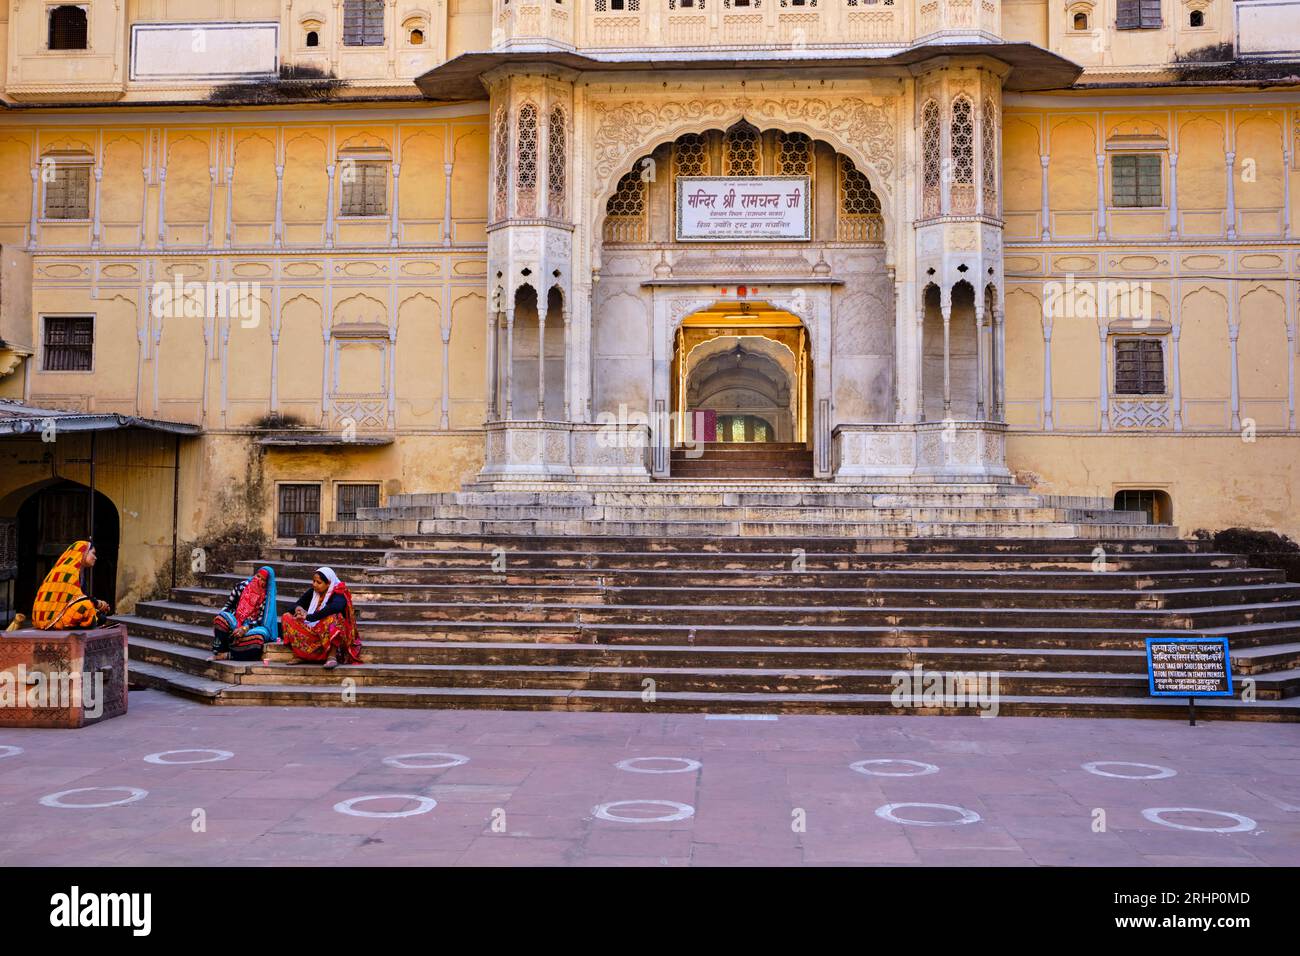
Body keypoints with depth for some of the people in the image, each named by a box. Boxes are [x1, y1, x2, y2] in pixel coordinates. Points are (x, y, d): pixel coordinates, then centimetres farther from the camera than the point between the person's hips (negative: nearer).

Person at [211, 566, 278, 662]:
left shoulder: (266, 596, -4)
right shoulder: (242, 586, 2)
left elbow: (259, 619, -9)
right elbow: (228, 606, 6)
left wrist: (245, 628, -24)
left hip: (251, 627, -2)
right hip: (234, 623, 2)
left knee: (259, 635, -36)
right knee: (221, 618, -29)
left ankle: (228, 655, -32)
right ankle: (218, 652, -29)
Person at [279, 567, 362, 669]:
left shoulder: (338, 594, -10)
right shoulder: (312, 592, 8)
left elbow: (335, 607, -33)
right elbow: (296, 605, 13)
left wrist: (309, 617, -33)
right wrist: (298, 609, -14)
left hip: (331, 634, -6)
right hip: (312, 632, 6)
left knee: (333, 617, -35)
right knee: (287, 618, -7)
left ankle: (332, 656, -39)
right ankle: (299, 656, -20)